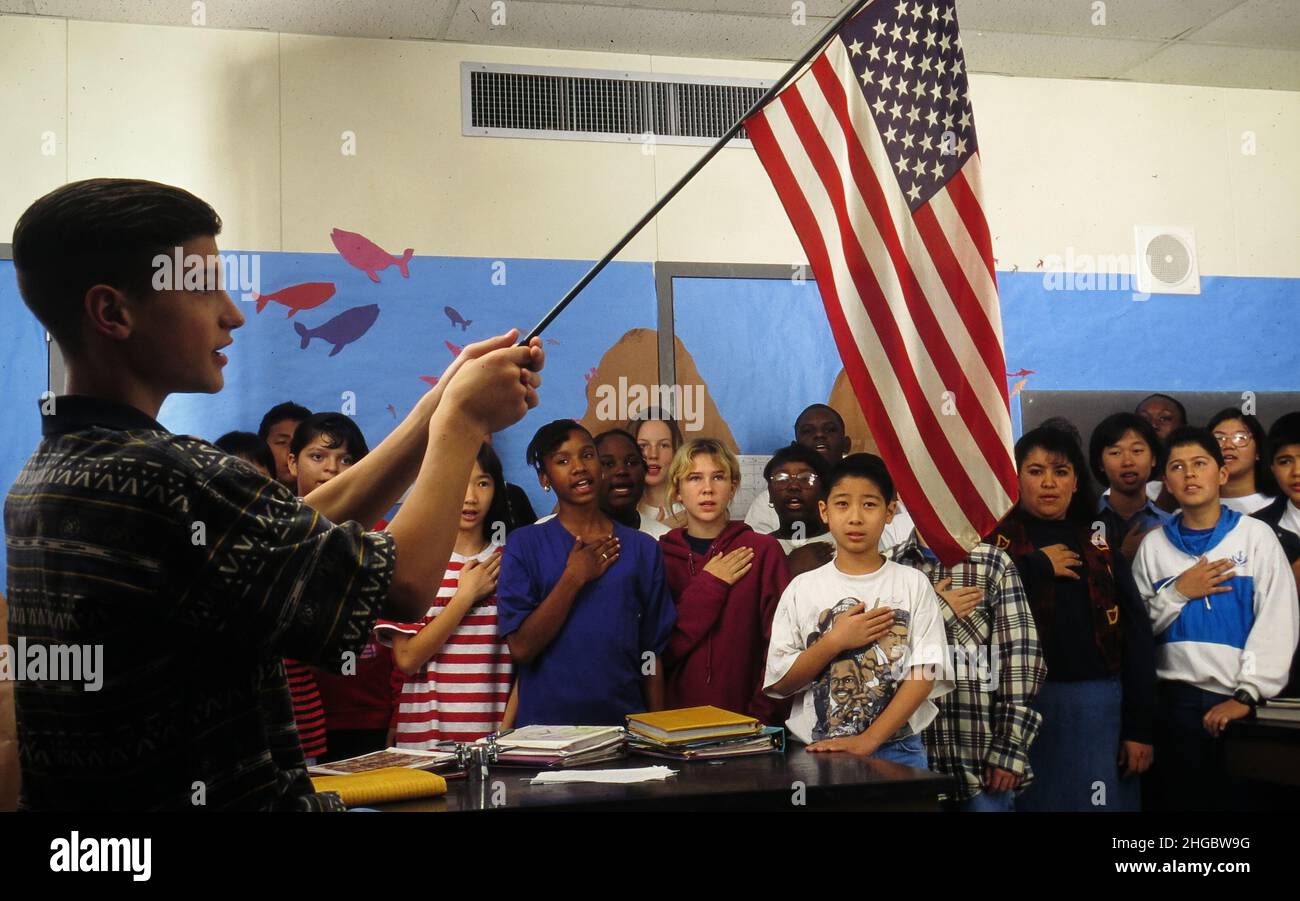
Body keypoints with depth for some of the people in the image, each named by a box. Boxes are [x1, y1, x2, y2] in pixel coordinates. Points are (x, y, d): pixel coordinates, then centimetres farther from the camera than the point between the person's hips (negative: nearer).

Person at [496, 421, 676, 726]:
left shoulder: (643, 549, 4)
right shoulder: (524, 544, -2)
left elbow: (652, 652, 6)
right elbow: (521, 648, -11)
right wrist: (575, 577, -12)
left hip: (625, 723, 2)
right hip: (545, 723, -2)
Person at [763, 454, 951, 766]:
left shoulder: (913, 584, 1)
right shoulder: (802, 588, 4)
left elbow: (924, 673, -7)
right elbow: (779, 682, 2)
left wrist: (867, 741, -16)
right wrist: (834, 642, -12)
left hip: (898, 751, -1)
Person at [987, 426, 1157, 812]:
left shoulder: (1100, 545, 10)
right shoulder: (998, 544, 1)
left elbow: (1136, 636, 5)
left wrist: (1139, 726, -1)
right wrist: (1037, 567, -12)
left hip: (1099, 707, 3)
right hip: (1024, 704, -3)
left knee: (1099, 800, 7)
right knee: (1033, 798, 5)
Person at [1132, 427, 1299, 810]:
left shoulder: (1256, 535, -1)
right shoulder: (1154, 544, 7)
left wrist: (1247, 695, -13)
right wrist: (1178, 592, -8)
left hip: (1240, 701, -2)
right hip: (1176, 700, 2)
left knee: (1241, 798, 3)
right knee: (1180, 797, 7)